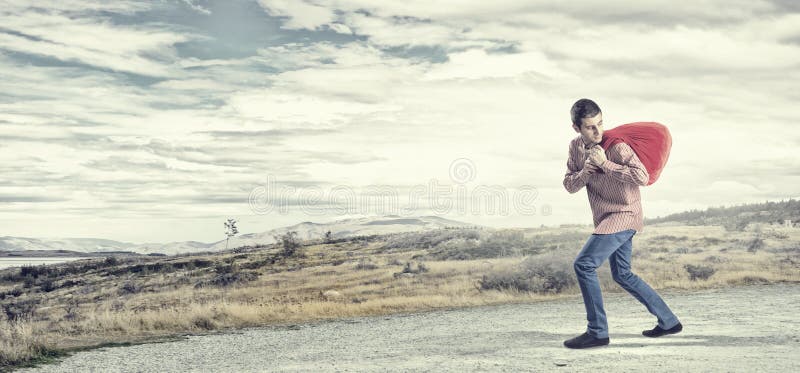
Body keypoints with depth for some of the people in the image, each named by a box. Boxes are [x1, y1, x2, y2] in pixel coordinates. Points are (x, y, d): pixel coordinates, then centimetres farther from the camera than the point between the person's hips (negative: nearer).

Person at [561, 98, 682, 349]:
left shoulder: (616, 146, -18)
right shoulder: (576, 147, 3)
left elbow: (643, 177, -27)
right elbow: (569, 185, 2)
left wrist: (605, 164, -27)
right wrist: (587, 168, -17)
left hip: (623, 215, -9)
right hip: (607, 217, 9)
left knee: (583, 264, -16)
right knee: (623, 275, 17)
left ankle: (597, 332, -8)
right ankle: (669, 321, 29)